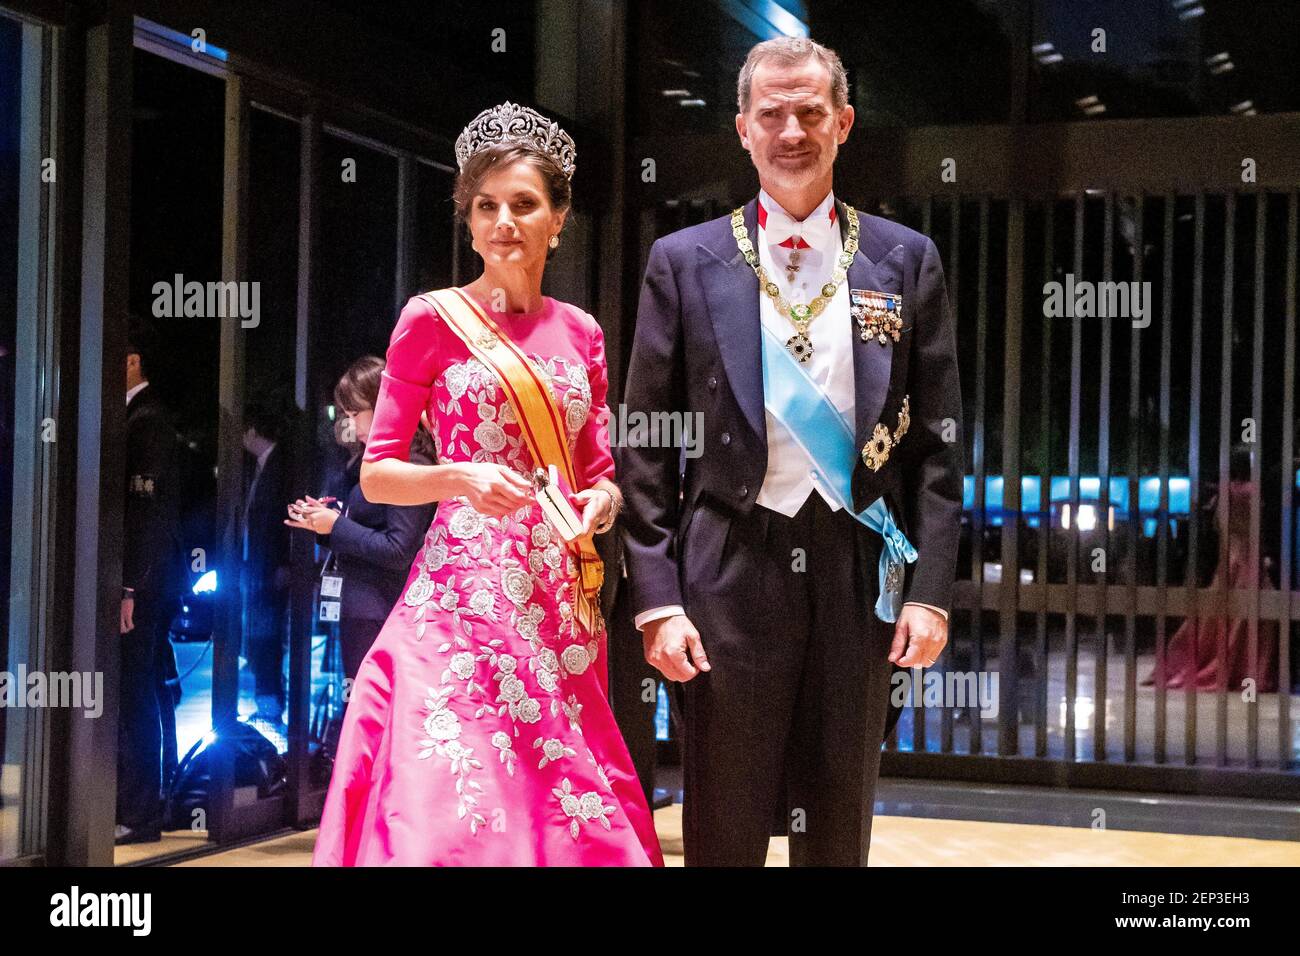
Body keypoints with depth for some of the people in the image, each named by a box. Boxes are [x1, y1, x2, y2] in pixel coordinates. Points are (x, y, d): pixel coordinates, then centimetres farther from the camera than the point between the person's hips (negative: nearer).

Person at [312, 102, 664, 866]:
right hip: (462, 596, -4)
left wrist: (603, 500, -4)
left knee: (566, 808, 2)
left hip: (561, 607, 4)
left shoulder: (581, 333, 12)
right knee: (449, 804, -8)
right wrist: (461, 479, -17)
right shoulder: (433, 320, 1)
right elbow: (376, 473, 1)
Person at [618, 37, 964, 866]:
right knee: (724, 833, 6)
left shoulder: (906, 261, 7)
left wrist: (931, 589, -2)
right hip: (730, 572, -1)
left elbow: (936, 440, 6)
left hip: (860, 571, 2)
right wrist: (656, 598, -6)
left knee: (840, 831, 11)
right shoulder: (686, 262, 4)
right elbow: (646, 447, 2)